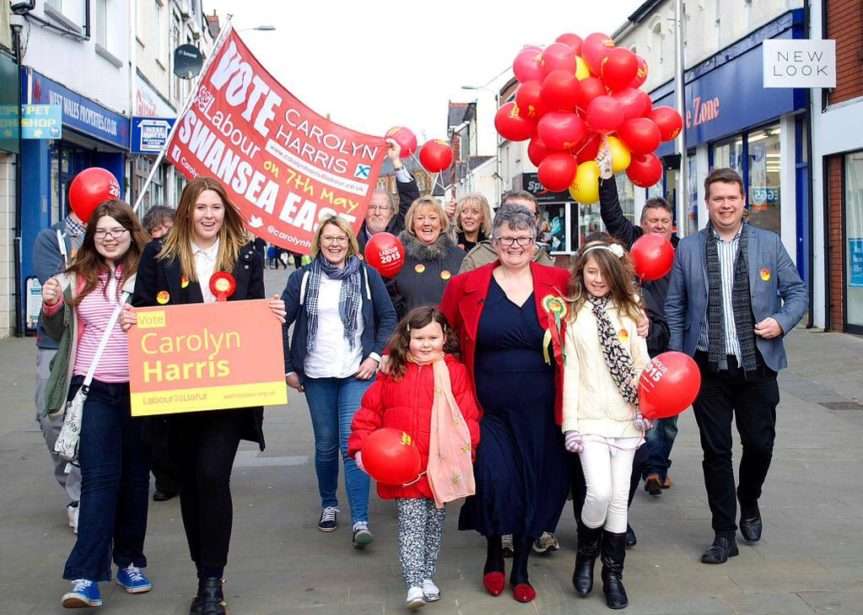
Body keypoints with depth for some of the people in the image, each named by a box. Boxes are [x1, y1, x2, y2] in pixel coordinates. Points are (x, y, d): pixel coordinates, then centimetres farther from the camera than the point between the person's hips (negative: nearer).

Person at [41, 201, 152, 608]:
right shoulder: (75, 278, 7)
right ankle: (85, 577, -6)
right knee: (99, 477, -5)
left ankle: (129, 561, 25)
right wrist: (51, 307, -5)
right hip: (93, 389, 0)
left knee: (135, 476, 10)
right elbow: (59, 334, 14)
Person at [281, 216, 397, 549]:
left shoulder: (367, 275, 1)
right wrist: (287, 368, 1)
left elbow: (388, 318, 4)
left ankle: (360, 521, -9)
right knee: (325, 444, 11)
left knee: (353, 444, -10)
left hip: (357, 374, -2)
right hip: (316, 375, 2)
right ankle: (328, 504, 31)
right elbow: (282, 322, 4)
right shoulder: (302, 278, 2)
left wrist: (376, 356, -7)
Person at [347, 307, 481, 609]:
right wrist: (361, 447, -4)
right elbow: (370, 412, 5)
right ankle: (414, 583, 1)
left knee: (434, 522, 14)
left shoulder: (455, 372, -3)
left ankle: (427, 576, 30)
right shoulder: (392, 373, 1)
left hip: (440, 467, 1)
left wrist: (465, 448, -16)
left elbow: (468, 415, -4)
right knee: (410, 523, -3)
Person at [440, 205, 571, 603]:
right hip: (490, 409, -1)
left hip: (540, 410, 1)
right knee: (494, 480, -8)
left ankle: (521, 569, 30)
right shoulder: (466, 286, -1)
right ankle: (494, 555, 23)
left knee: (534, 485, 9)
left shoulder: (559, 283, -1)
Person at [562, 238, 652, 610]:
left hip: (624, 418, 3)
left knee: (620, 498, 5)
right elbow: (569, 371, -3)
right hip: (589, 418, -3)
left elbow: (642, 364, 9)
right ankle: (586, 552, 14)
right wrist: (570, 424, -7)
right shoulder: (573, 314, 1)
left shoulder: (629, 312, 9)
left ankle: (613, 573, 21)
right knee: (599, 492, -16)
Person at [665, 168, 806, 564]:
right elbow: (674, 307, 6)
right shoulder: (688, 249, 3)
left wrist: (782, 321, -12)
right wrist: (677, 359, 1)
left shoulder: (770, 243, 4)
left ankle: (749, 504, 38)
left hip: (757, 365, 1)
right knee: (716, 451, 4)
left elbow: (797, 291, 7)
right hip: (709, 367, 0)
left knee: (760, 444, 7)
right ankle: (724, 534, 16)